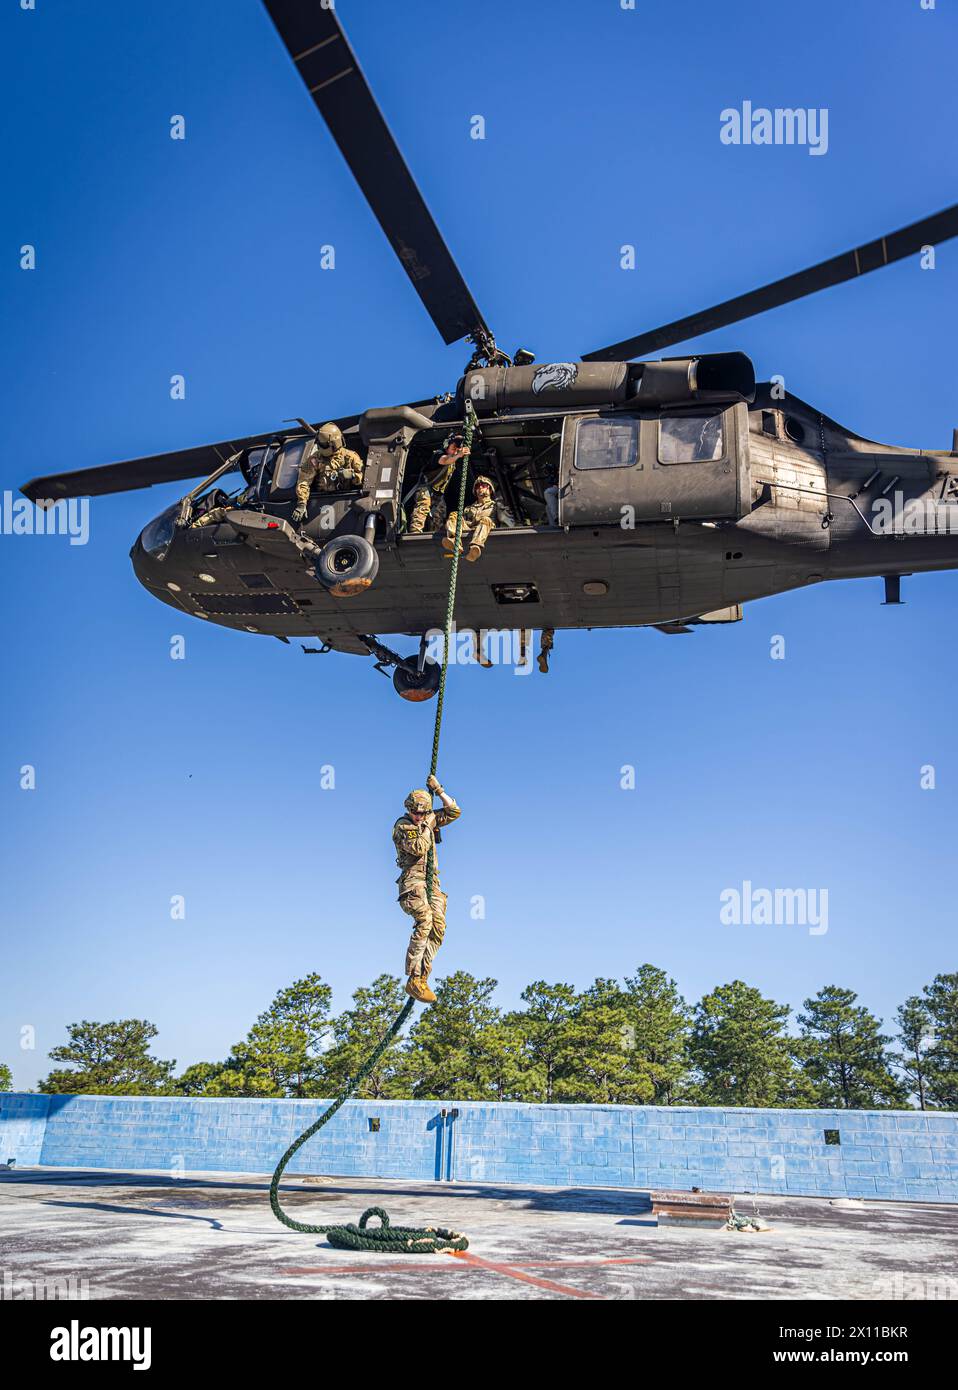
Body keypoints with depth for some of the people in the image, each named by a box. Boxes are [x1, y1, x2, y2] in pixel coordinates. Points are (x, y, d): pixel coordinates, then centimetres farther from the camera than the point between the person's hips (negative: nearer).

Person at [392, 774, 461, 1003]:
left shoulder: (428, 820, 18)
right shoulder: (402, 826, -3)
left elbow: (454, 812, 17)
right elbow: (419, 848, -17)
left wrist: (438, 790, 9)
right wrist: (427, 826, -6)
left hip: (432, 881, 7)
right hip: (412, 881, -7)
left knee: (438, 927, -12)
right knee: (425, 920, -28)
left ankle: (422, 979, -13)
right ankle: (413, 980, -28)